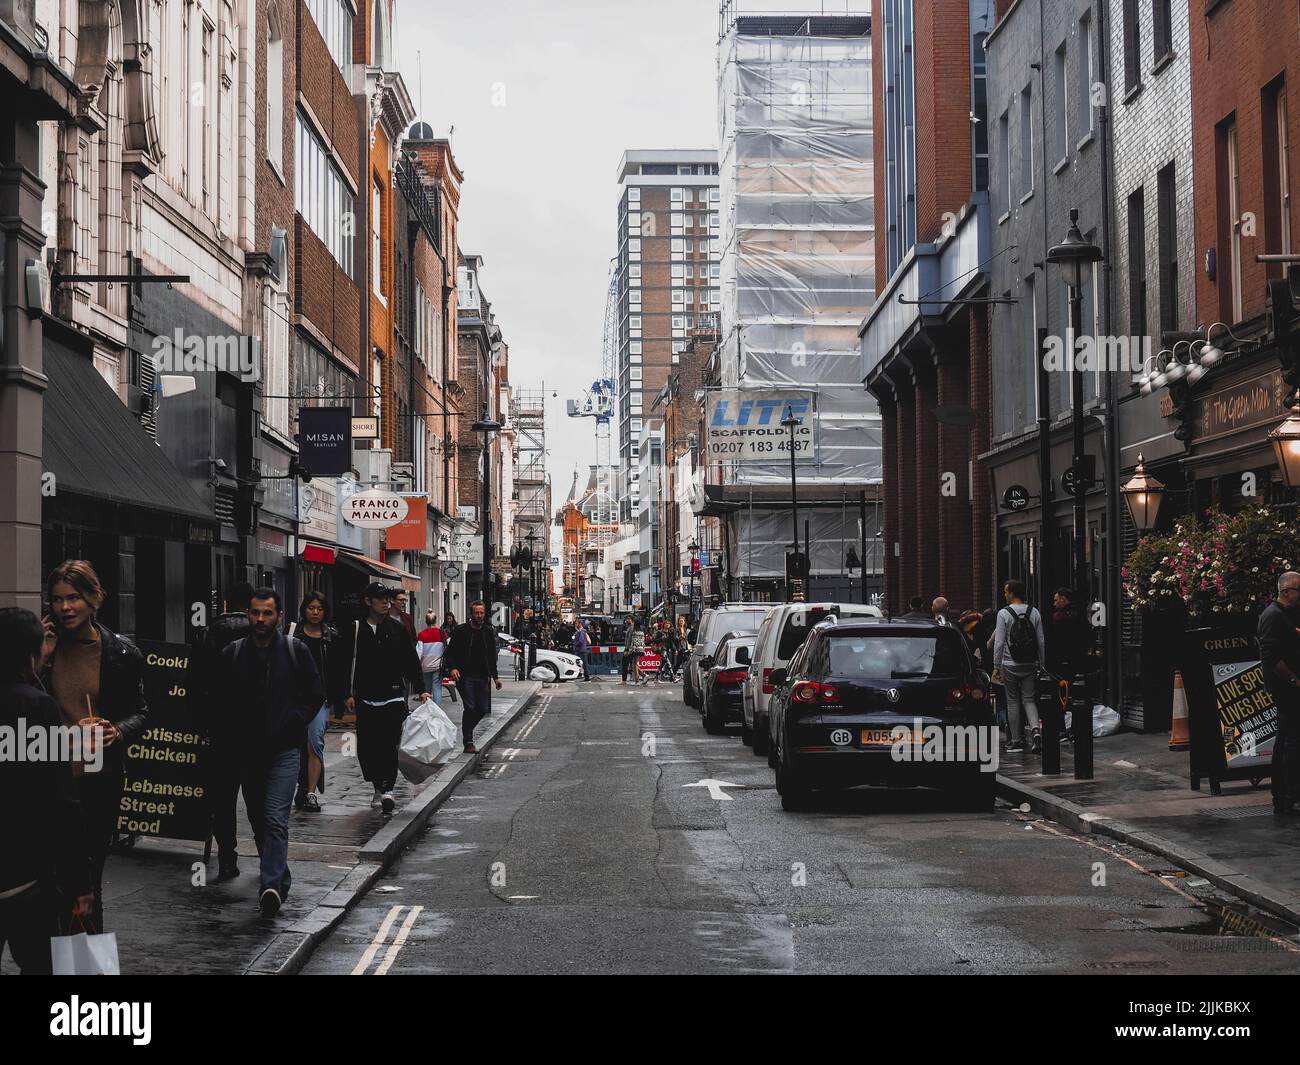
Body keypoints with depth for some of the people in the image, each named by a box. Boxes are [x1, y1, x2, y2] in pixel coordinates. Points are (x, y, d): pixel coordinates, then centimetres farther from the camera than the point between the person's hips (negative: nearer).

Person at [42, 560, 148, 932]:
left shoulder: (121, 653, -2)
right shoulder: (45, 646, 1)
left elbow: (140, 712, 5)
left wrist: (117, 731, -16)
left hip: (99, 779, 0)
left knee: (89, 873, 10)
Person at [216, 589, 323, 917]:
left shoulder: (295, 650, -1)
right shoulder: (233, 654, 4)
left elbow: (316, 694, 5)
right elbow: (222, 699, 13)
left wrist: (294, 723, -5)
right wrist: (237, 728, 0)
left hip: (284, 750, -4)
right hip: (249, 750, 4)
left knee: (275, 817, -16)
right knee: (258, 819, 14)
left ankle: (271, 885, -25)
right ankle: (279, 877, 31)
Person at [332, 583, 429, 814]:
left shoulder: (398, 628, 5)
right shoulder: (355, 630, 2)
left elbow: (411, 662, 9)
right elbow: (344, 664, 4)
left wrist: (420, 690, 4)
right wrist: (346, 694, -3)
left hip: (393, 697, -1)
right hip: (365, 699, 1)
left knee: (389, 744, -12)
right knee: (366, 747, 2)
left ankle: (387, 788, -13)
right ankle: (379, 787, 16)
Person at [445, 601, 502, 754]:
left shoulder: (489, 632, 11)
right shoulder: (461, 631, -3)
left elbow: (492, 656, 19)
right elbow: (450, 652, 0)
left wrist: (495, 676, 15)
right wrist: (453, 668, -17)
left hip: (483, 677, 5)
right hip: (465, 676, -5)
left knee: (483, 709, 2)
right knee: (470, 708, -11)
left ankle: (467, 731, 26)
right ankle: (468, 743, -5)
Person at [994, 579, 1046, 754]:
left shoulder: (1004, 613, -9)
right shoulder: (1034, 612, 3)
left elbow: (999, 642, -10)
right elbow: (1041, 642, 4)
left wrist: (996, 666, -4)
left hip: (1010, 665, -3)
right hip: (1031, 665, 3)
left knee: (1013, 702, 7)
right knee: (1029, 700, 8)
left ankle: (1016, 741, 9)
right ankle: (1035, 729, -18)